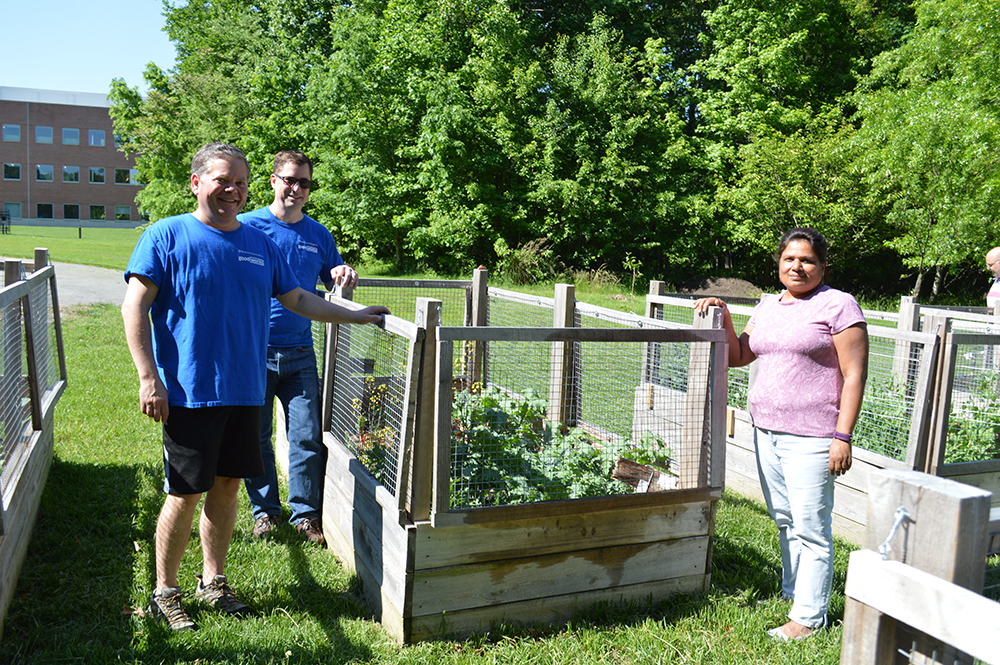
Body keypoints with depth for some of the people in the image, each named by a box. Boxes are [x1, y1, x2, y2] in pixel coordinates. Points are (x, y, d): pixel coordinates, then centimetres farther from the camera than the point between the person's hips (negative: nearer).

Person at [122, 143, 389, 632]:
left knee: (227, 485, 13)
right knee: (186, 493, 1)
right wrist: (149, 378, -13)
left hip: (244, 390, 5)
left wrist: (356, 316, 12)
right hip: (189, 392, -5)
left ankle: (213, 582, 30)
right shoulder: (166, 236, -4)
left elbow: (298, 299, 18)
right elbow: (134, 308, -7)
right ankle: (165, 592, 21)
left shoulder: (260, 243, 12)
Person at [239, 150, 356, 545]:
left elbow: (333, 282, 20)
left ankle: (306, 514, 17)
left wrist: (344, 276, -5)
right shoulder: (247, 227, -2)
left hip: (300, 353, 2)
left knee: (307, 438, 1)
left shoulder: (319, 235, 9)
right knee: (255, 437, 8)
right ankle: (265, 510, 26)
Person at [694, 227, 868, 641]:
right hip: (766, 431, 7)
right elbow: (738, 357, 20)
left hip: (810, 436, -6)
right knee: (785, 523, 16)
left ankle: (808, 616, 10)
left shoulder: (837, 305, -5)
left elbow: (855, 375, -9)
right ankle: (792, 592, 32)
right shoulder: (768, 306, 14)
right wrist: (722, 316, 4)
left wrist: (843, 436, -15)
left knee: (811, 527, -1)